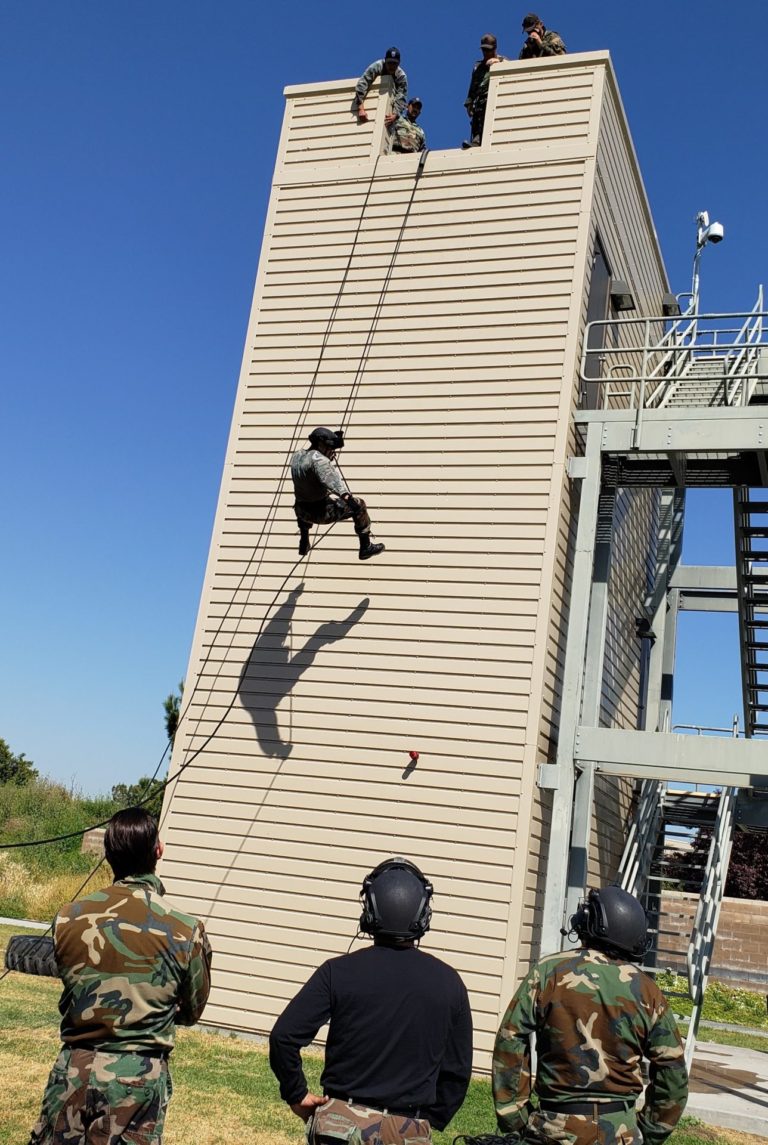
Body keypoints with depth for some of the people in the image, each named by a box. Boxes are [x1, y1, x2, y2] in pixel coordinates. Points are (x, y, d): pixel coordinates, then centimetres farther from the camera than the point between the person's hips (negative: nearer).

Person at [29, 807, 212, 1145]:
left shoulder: (68, 917, -6)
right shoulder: (186, 931, -12)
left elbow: (67, 996, 7)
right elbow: (191, 1012, 3)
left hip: (74, 1070, 2)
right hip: (138, 1078, -2)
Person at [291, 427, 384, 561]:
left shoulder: (296, 456, 3)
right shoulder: (318, 458, -22)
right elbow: (328, 477, -42)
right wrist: (346, 496, -53)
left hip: (305, 513, 7)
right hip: (324, 512, -7)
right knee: (358, 504, 8)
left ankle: (304, 545, 49)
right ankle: (366, 547, 13)